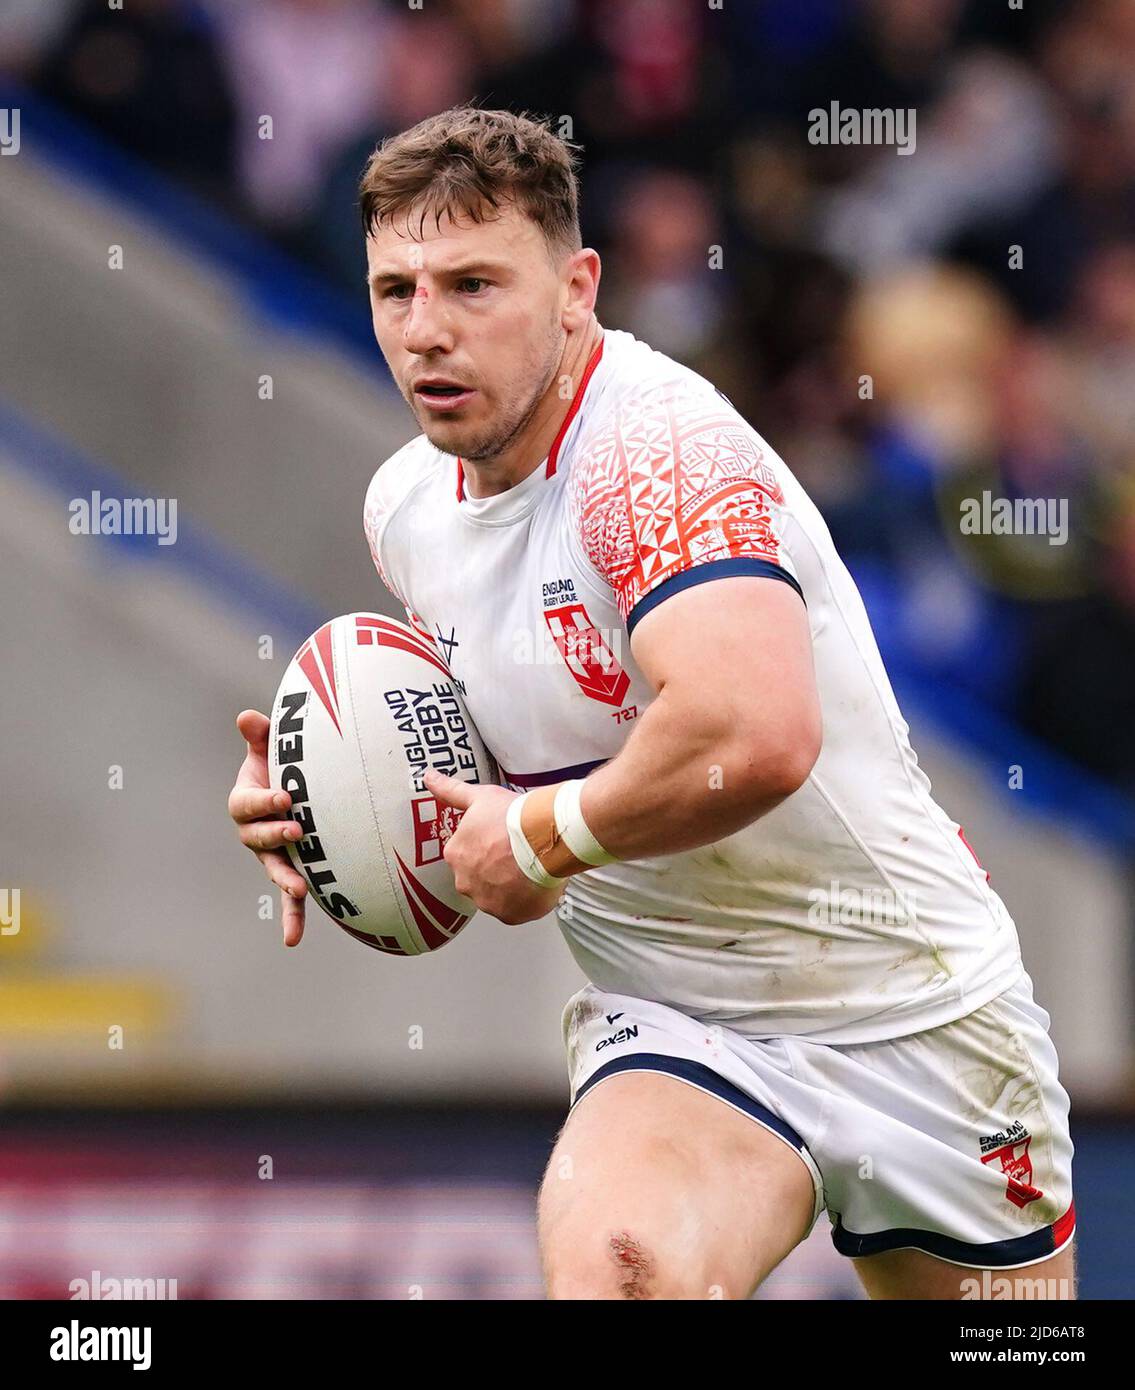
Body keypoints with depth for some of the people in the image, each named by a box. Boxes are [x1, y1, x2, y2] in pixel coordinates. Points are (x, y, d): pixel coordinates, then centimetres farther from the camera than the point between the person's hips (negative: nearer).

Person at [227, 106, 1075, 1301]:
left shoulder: (657, 447, -23)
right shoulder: (403, 504, 3)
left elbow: (755, 735, -40)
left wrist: (539, 841, -23)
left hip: (912, 1015, -4)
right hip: (667, 1020, 4)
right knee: (605, 1264, -29)